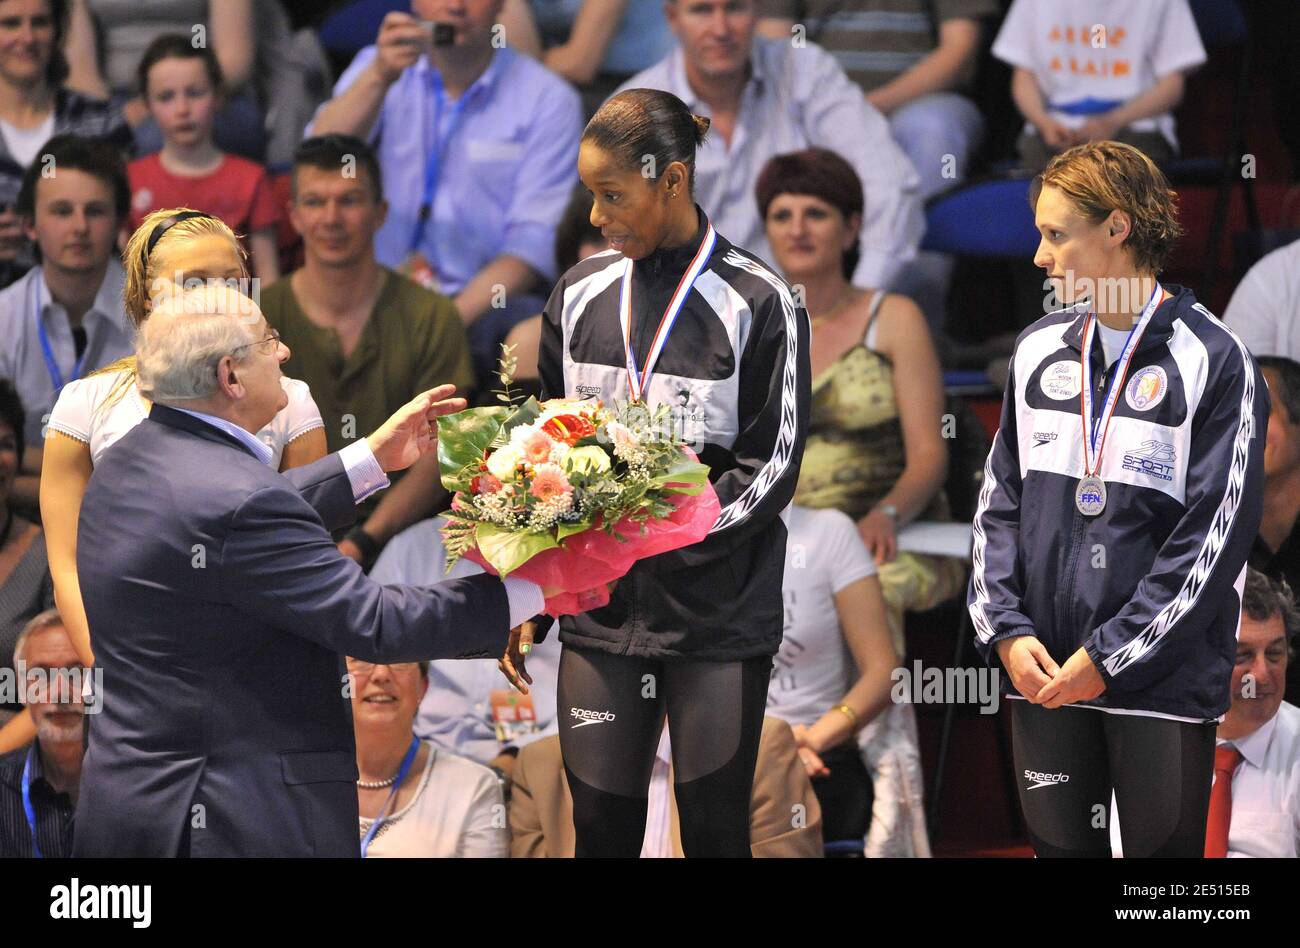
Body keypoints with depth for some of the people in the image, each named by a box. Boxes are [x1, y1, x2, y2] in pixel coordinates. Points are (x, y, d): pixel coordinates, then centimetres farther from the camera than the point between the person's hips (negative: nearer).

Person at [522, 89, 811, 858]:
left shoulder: (758, 302, -6)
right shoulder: (582, 294, 7)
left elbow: (768, 471, -7)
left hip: (719, 616, -4)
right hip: (600, 613, 4)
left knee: (715, 830, 2)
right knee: (602, 827, 5)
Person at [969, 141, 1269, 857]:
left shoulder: (1214, 361, -7)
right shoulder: (1040, 350, 11)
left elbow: (1216, 534, -11)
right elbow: (999, 504, 13)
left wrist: (1109, 657, -14)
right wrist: (1005, 631, -2)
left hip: (1163, 682, -5)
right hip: (1043, 676, 5)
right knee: (1060, 846, 9)